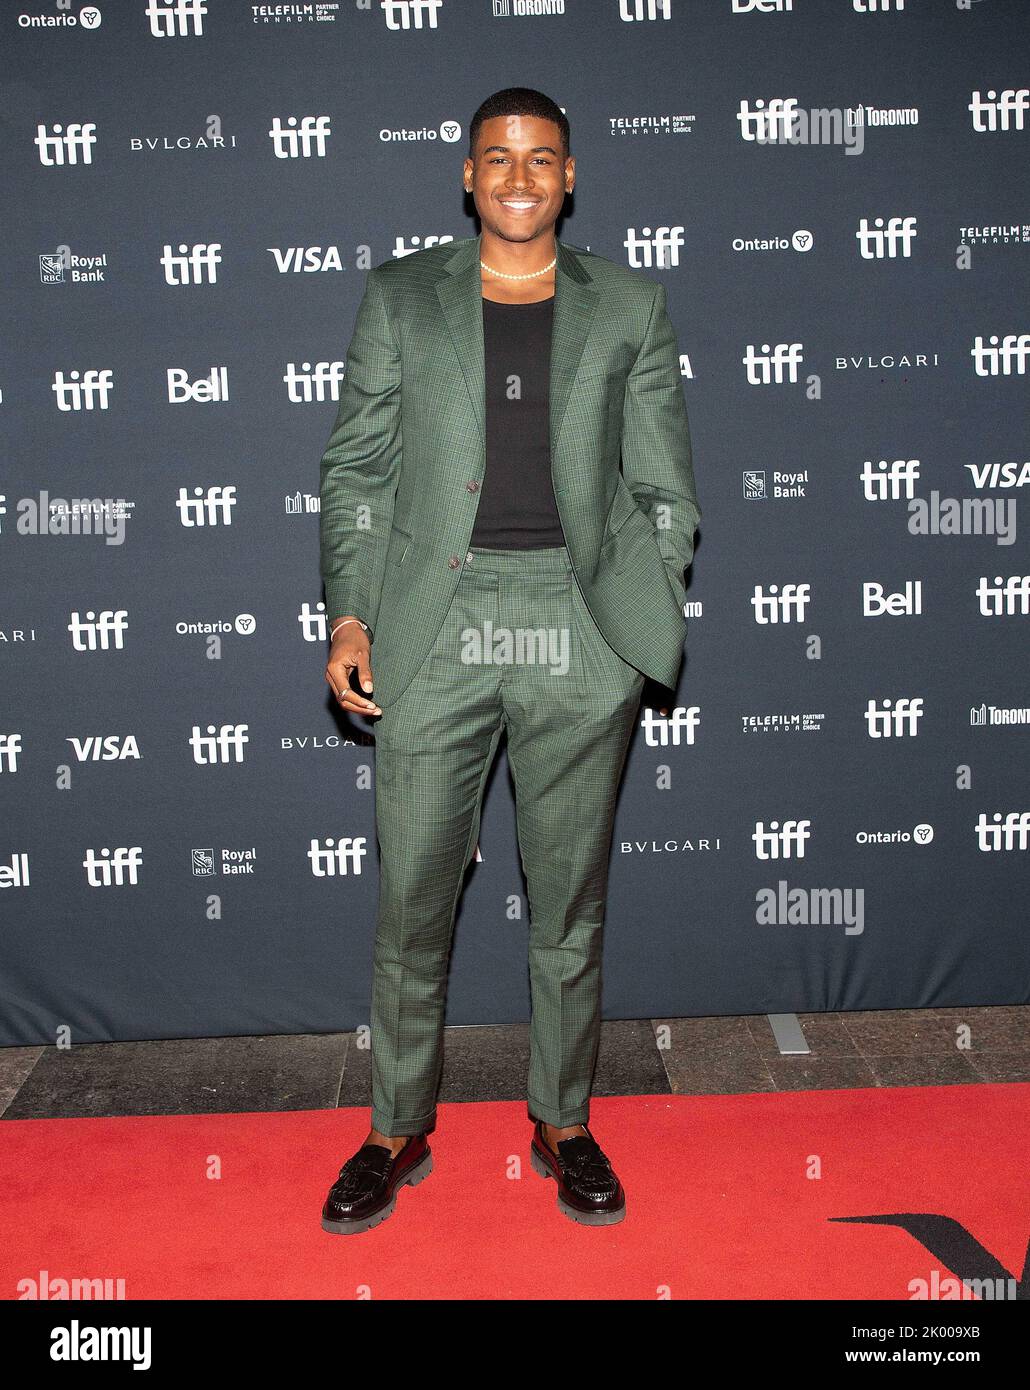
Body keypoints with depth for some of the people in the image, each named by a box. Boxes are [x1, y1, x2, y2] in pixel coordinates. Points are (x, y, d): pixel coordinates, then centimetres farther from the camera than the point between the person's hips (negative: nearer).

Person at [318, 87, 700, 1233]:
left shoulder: (630, 307, 11)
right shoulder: (399, 297, 11)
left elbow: (664, 484, 10)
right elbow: (355, 470, 9)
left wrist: (648, 623, 3)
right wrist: (349, 615, 0)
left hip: (579, 626, 0)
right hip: (435, 624, 0)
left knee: (570, 899, 9)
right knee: (412, 899, 5)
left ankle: (561, 1125, 27)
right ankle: (399, 1134, 24)